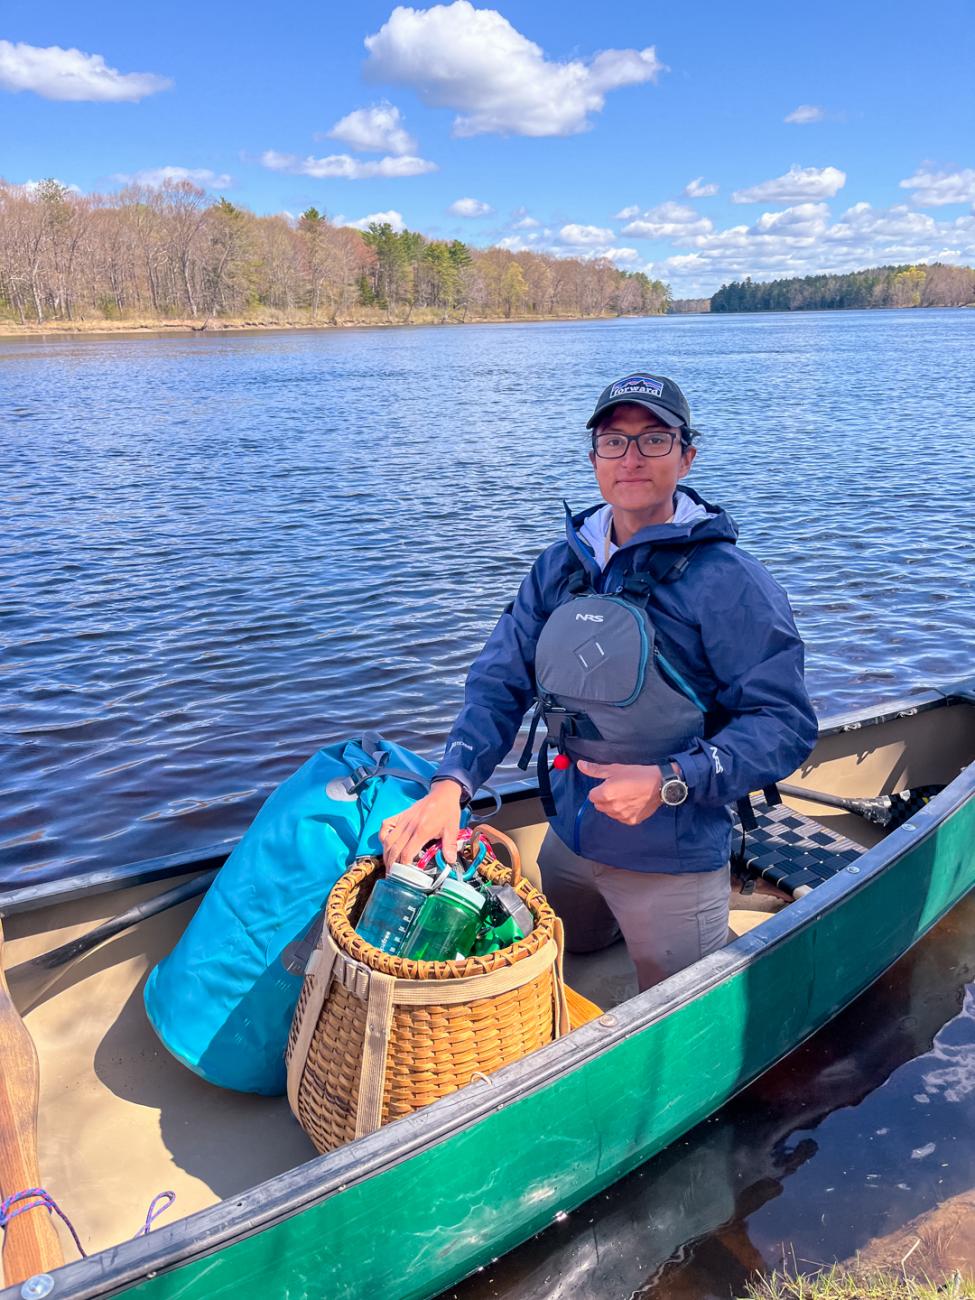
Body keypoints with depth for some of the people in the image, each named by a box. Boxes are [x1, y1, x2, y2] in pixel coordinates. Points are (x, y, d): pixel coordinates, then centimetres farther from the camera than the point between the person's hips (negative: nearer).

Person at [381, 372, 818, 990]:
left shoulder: (729, 580, -17)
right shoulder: (561, 566, 0)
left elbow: (786, 722, -18)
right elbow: (499, 681, -4)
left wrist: (671, 782, -29)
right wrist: (451, 784, -19)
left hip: (672, 860, -5)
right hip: (567, 838, 6)